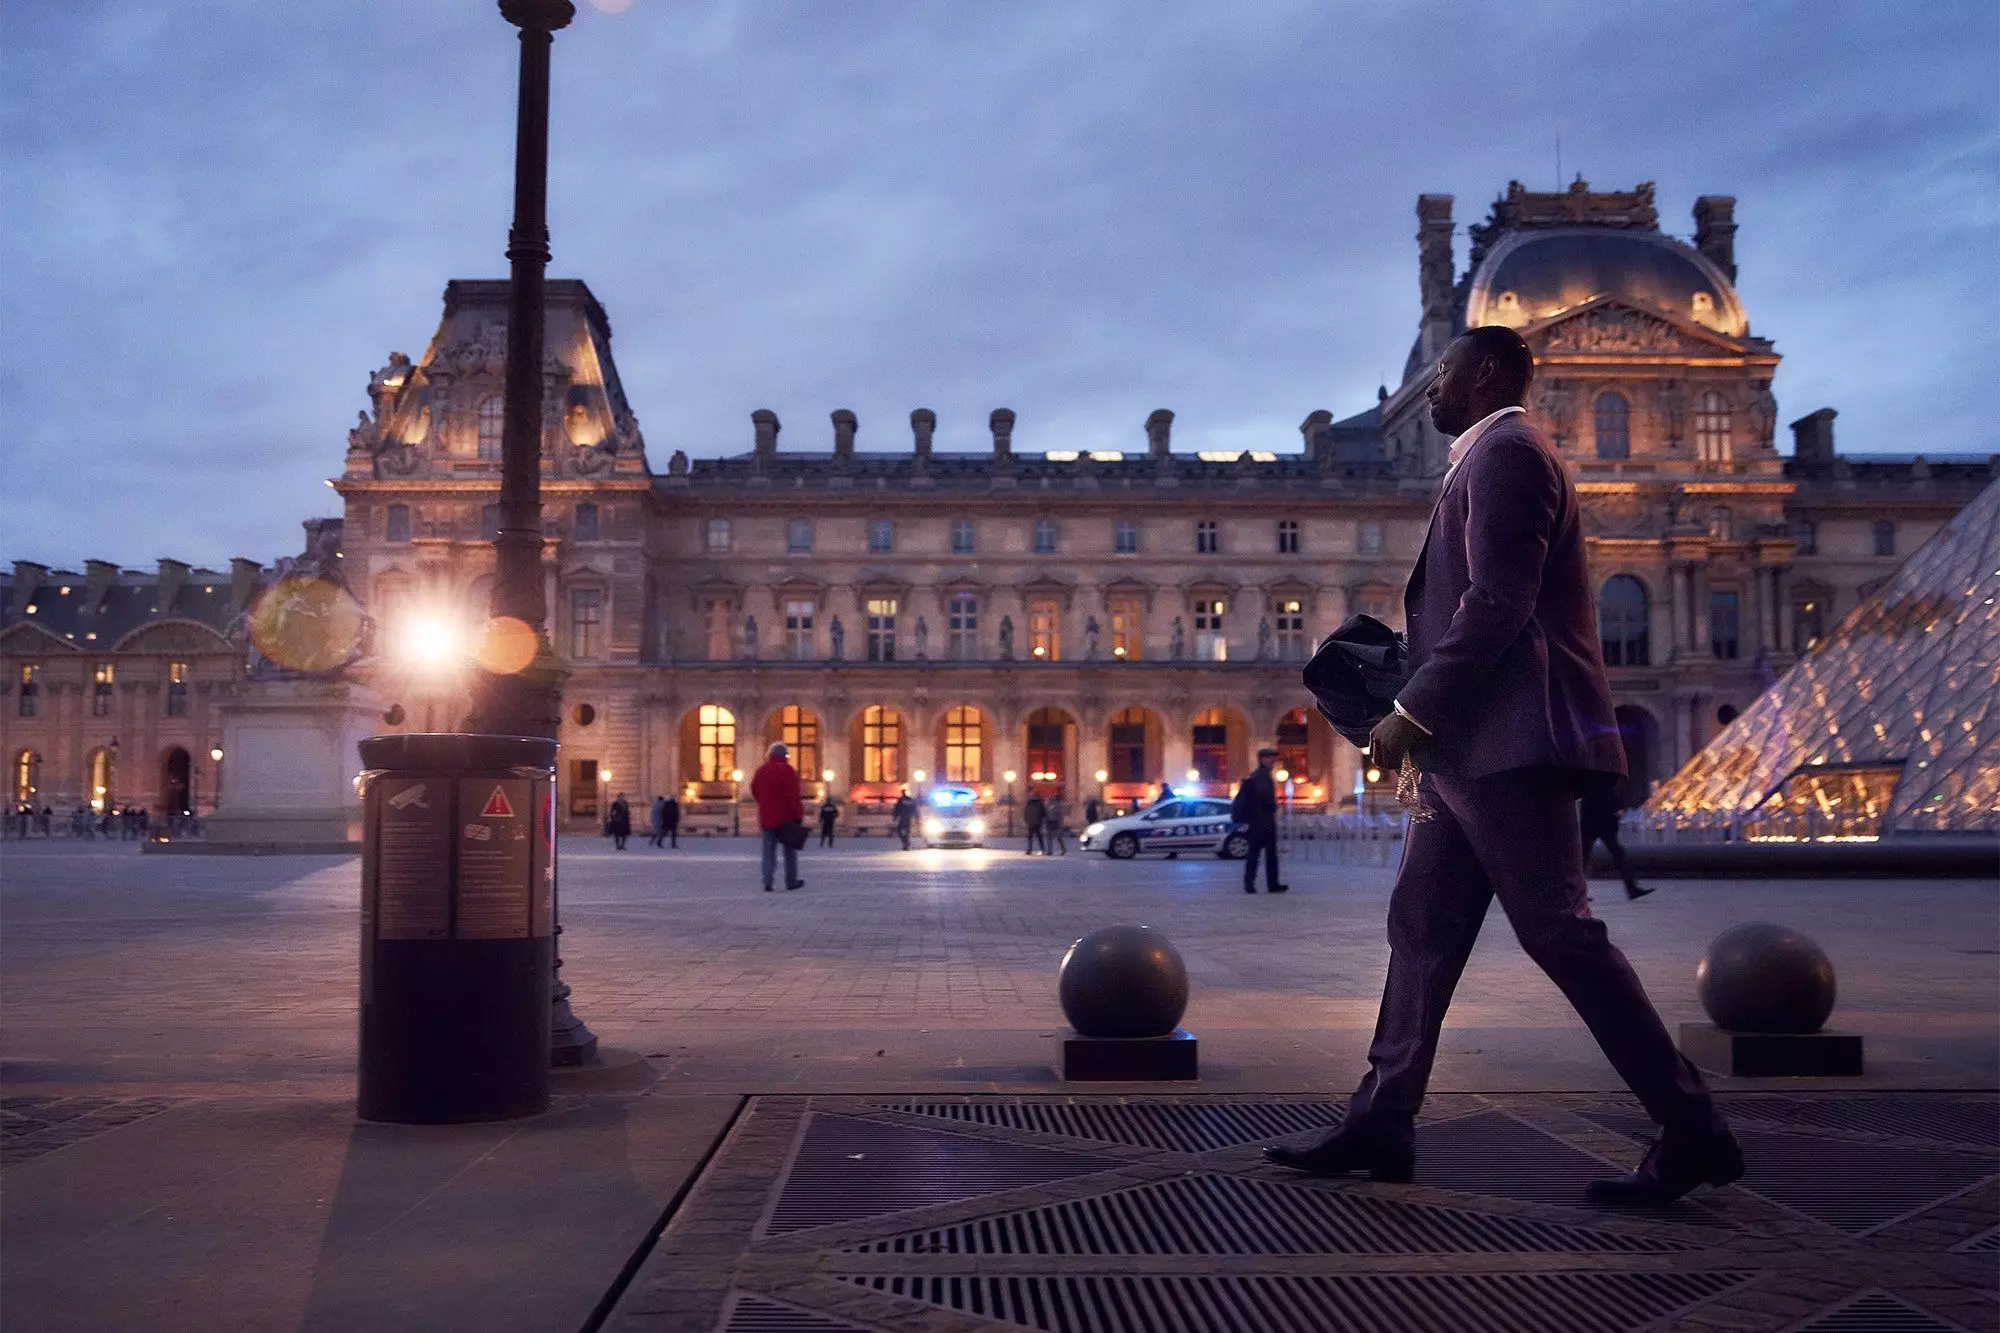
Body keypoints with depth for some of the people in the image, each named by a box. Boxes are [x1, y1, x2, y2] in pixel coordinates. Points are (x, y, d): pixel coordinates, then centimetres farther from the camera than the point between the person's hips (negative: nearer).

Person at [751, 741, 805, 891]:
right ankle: (791, 881, 12)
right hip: (785, 817, -4)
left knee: (769, 850, 5)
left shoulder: (761, 771, 9)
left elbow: (754, 790, 18)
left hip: (766, 817, 4)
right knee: (790, 850, 9)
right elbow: (793, 796, -15)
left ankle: (767, 882, -5)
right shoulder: (787, 770, -10)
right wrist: (798, 815, -13)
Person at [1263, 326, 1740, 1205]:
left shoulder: (1505, 453, -8)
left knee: (1558, 933, -8)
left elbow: (1497, 602, -19)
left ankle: (1691, 1132, 0)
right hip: (1473, 745, 11)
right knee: (1422, 926, 9)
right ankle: (1381, 1124, 13)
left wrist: (1411, 712, -18)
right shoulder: (1491, 460, 24)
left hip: (1510, 740, -11)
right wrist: (1420, 713, 15)